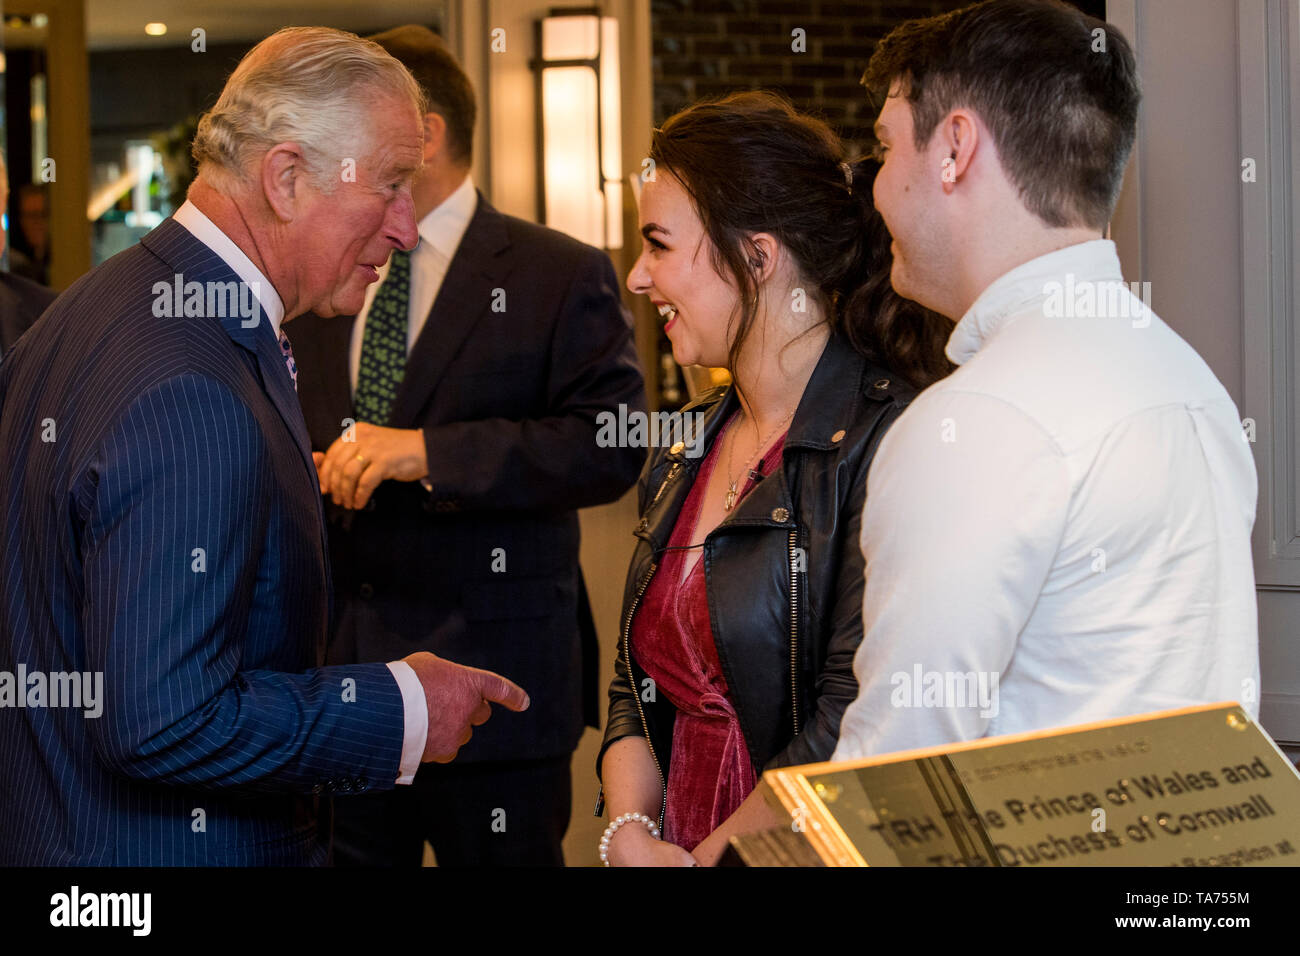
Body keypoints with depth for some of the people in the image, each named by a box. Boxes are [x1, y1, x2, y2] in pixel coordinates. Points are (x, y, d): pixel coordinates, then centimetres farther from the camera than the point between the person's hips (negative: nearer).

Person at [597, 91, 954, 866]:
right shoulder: (688, 455, 11)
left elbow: (855, 727, -19)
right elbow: (640, 690, 13)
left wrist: (705, 858, -12)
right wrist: (631, 835, -3)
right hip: (677, 845, 6)